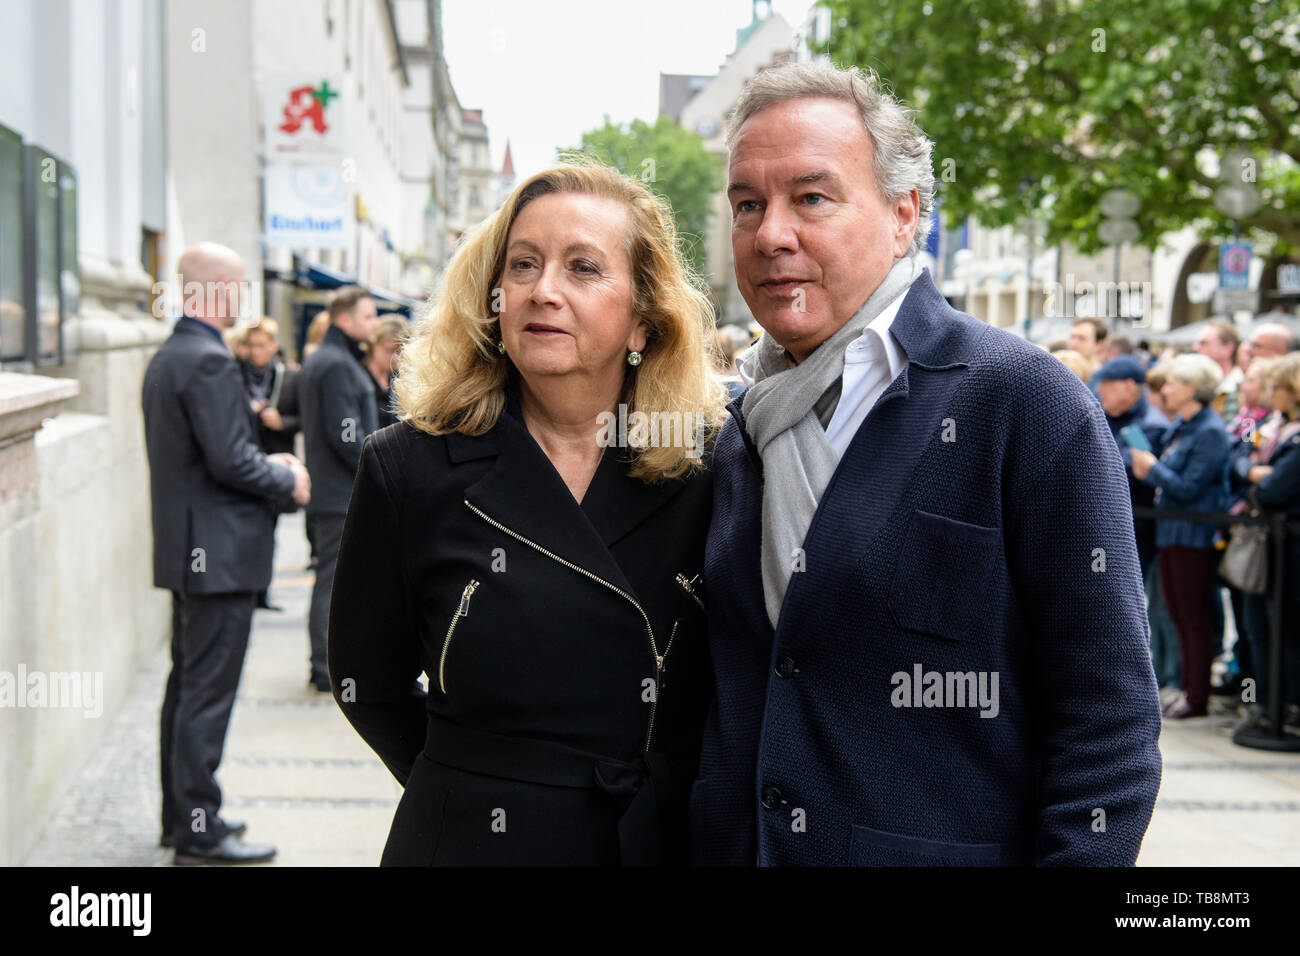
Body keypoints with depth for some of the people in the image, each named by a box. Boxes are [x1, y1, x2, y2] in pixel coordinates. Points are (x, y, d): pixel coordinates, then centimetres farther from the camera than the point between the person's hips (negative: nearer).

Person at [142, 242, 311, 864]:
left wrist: (270, 467, 13)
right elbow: (229, 460, -23)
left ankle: (180, 815, 25)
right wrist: (288, 481, -7)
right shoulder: (207, 360, -19)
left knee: (187, 686, 16)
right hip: (220, 553, -10)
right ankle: (199, 832, 2)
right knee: (208, 694, -4)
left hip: (187, 553, 10)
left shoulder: (166, 357, 13)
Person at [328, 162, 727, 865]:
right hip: (475, 842, -1)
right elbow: (369, 683, -1)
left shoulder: (705, 469, -5)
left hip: (676, 842, 2)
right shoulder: (409, 469, -8)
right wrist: (476, 789, -1)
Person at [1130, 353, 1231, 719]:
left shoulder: (1210, 432, -16)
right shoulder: (1180, 425, 13)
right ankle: (1189, 687, 23)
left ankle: (1198, 699, 6)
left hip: (1194, 535, -9)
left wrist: (1152, 468, -9)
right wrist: (1147, 472, 0)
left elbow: (1188, 488, -20)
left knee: (1195, 619, -1)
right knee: (1179, 615, 14)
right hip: (1170, 531, 9)